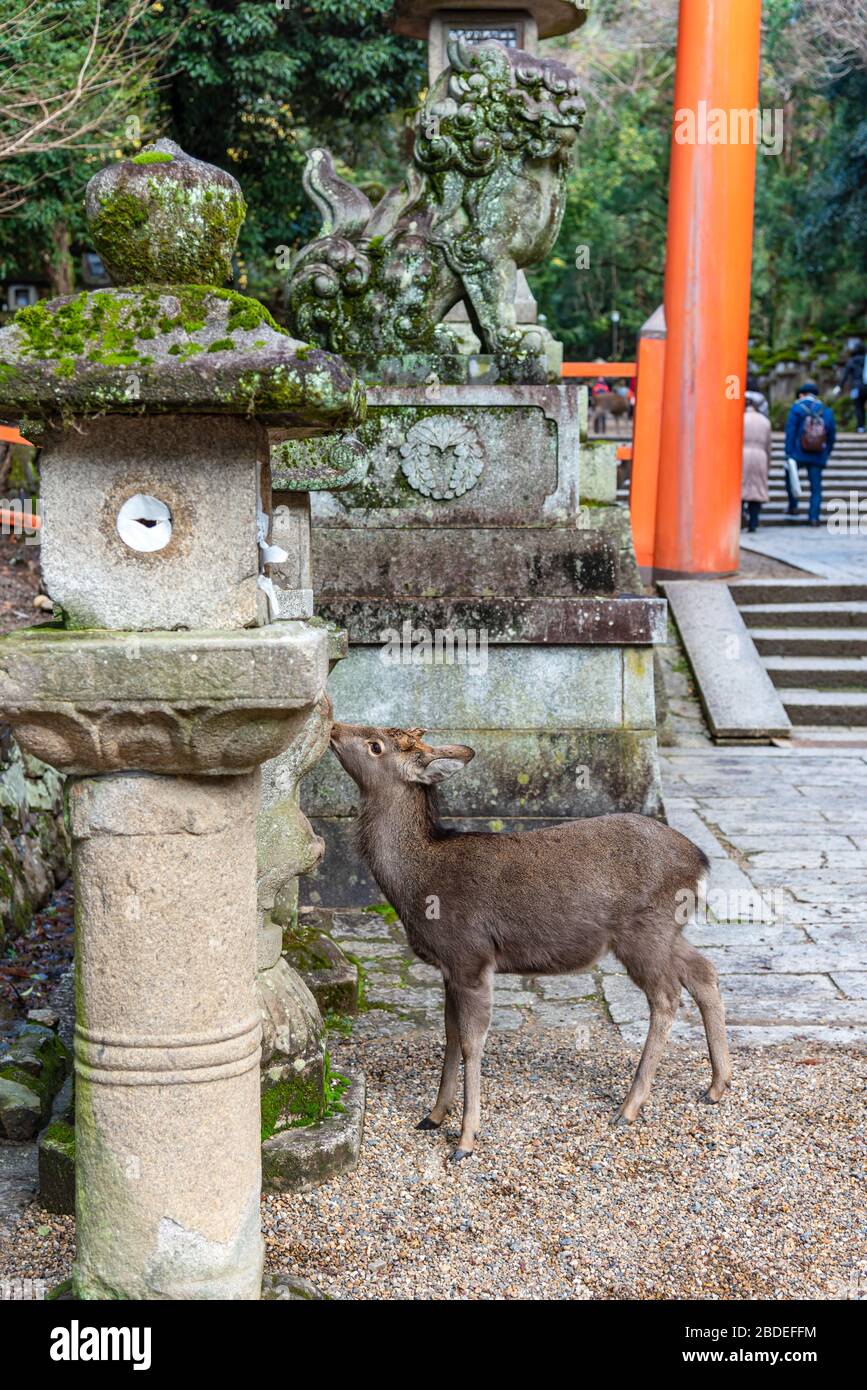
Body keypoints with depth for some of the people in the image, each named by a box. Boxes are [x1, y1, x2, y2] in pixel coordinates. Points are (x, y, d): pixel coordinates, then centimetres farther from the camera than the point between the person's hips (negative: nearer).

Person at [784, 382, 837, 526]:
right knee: (816, 487, 6)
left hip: (798, 454, -2)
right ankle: (814, 517, 0)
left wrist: (789, 453, -10)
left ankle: (793, 506, 14)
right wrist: (827, 453, 20)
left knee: (790, 476, 23)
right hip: (818, 457, 2)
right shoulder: (827, 411, 6)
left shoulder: (796, 409, -4)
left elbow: (790, 432, -10)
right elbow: (832, 435, 9)